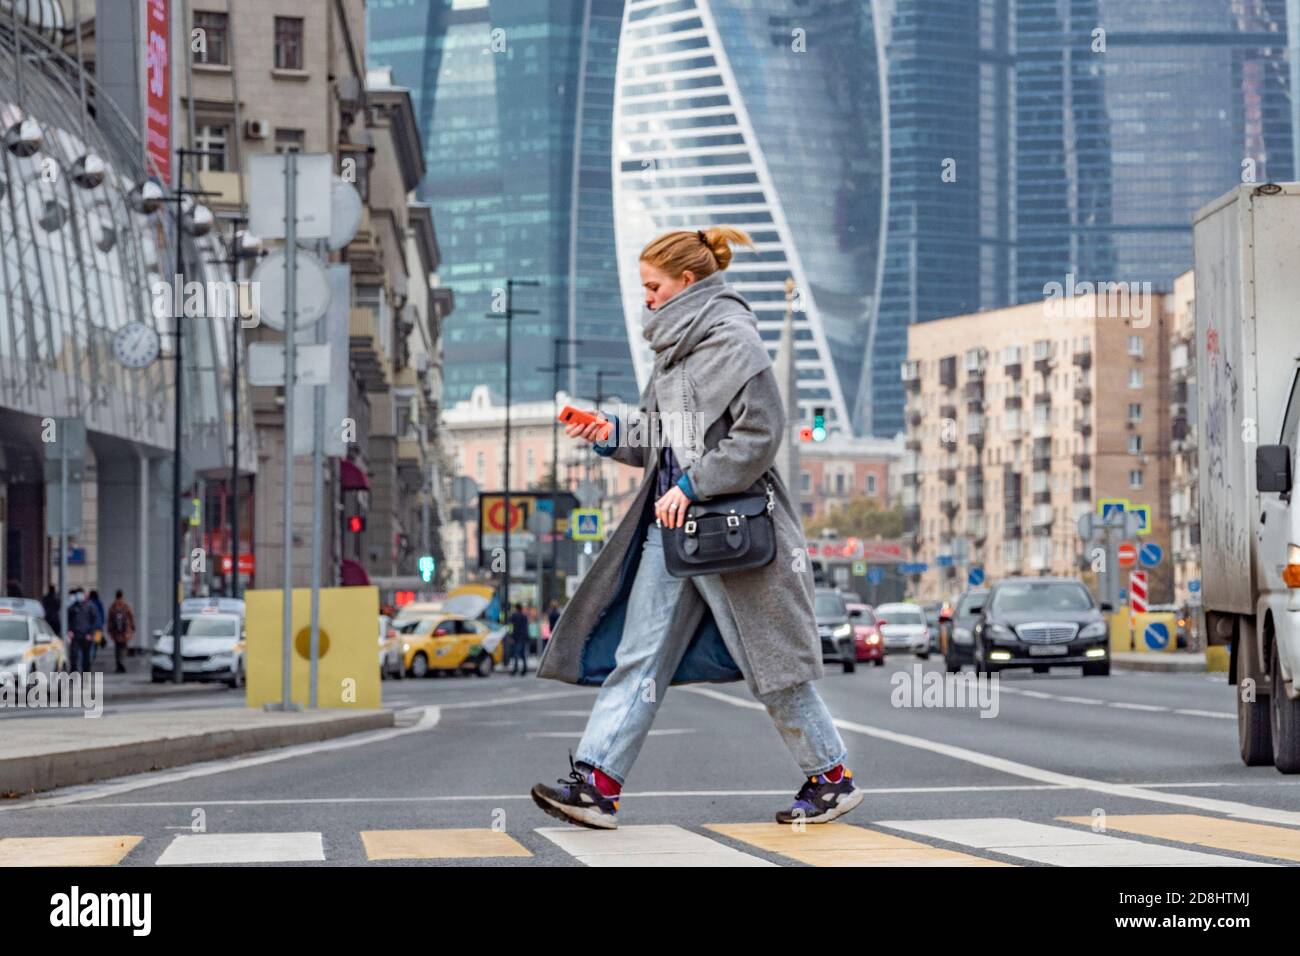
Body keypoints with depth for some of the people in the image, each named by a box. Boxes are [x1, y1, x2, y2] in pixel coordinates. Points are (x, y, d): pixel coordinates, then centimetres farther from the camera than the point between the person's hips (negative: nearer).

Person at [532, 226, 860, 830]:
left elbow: (760, 434, -17)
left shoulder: (733, 339, -11)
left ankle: (831, 777, 15)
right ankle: (596, 784, -4)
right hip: (671, 520, 8)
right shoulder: (675, 346, 15)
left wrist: (691, 486, -19)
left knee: (768, 661, 1)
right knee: (638, 654, 0)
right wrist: (609, 437, 4)